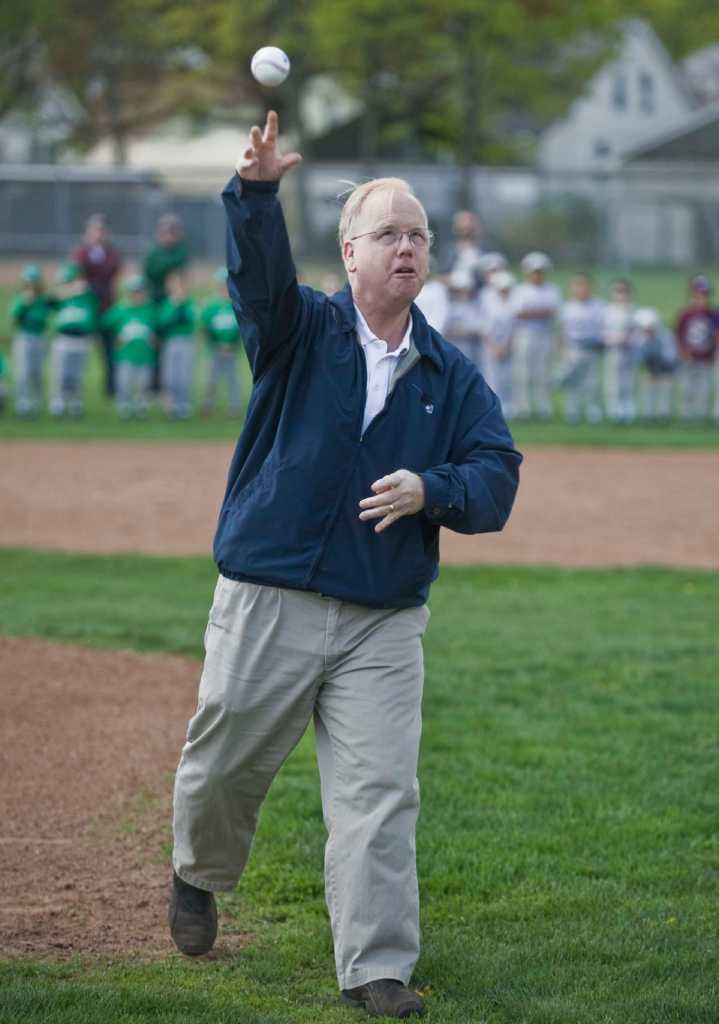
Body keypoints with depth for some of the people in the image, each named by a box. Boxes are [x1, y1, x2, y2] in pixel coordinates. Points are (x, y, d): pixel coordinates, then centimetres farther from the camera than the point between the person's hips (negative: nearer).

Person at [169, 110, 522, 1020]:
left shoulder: (453, 376, 8)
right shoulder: (300, 330, 0)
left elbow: (497, 476, 1)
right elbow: (257, 272, -21)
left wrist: (430, 491, -20)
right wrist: (255, 192, -42)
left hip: (385, 620, 2)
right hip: (267, 601, -2)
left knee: (380, 793, -5)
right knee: (226, 763, 8)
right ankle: (199, 875, 40)